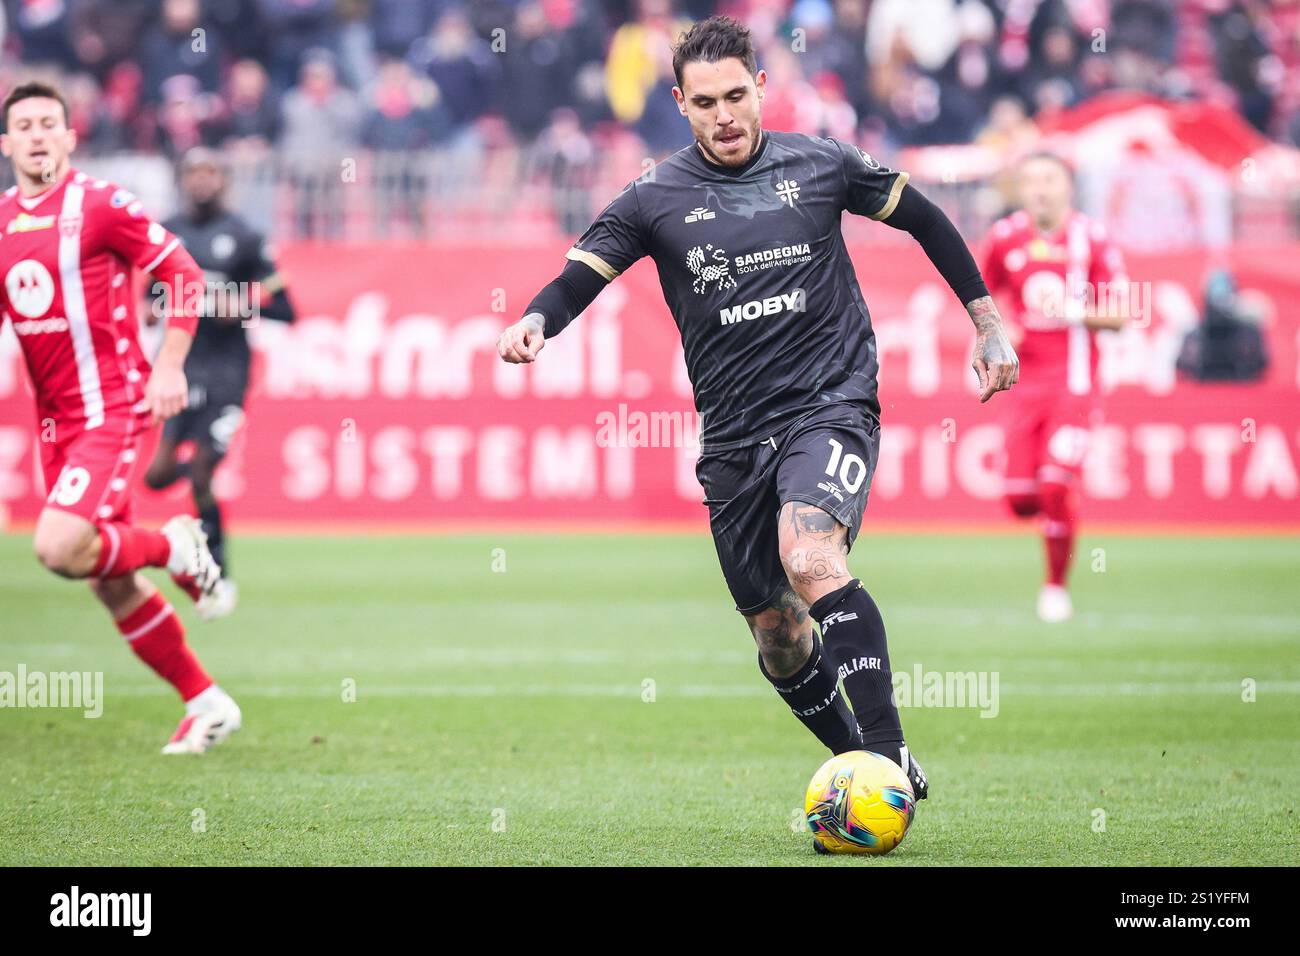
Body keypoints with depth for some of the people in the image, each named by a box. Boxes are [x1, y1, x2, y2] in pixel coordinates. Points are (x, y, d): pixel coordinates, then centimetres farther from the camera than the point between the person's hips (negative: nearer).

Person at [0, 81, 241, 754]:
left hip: (111, 408, -7)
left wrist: (169, 368, -13)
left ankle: (174, 547, 4)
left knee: (58, 548, -24)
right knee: (112, 586, 8)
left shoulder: (98, 206, -10)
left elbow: (183, 273, -7)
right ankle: (206, 704, 19)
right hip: (54, 420, 7)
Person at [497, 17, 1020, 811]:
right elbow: (581, 276, -2)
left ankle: (891, 754, -31)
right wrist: (535, 322, -24)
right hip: (733, 434, 3)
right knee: (777, 637, 7)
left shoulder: (819, 166, 0)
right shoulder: (657, 198, 1)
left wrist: (989, 324, 14)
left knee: (810, 559, -30)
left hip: (831, 403, -3)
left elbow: (925, 220, 14)